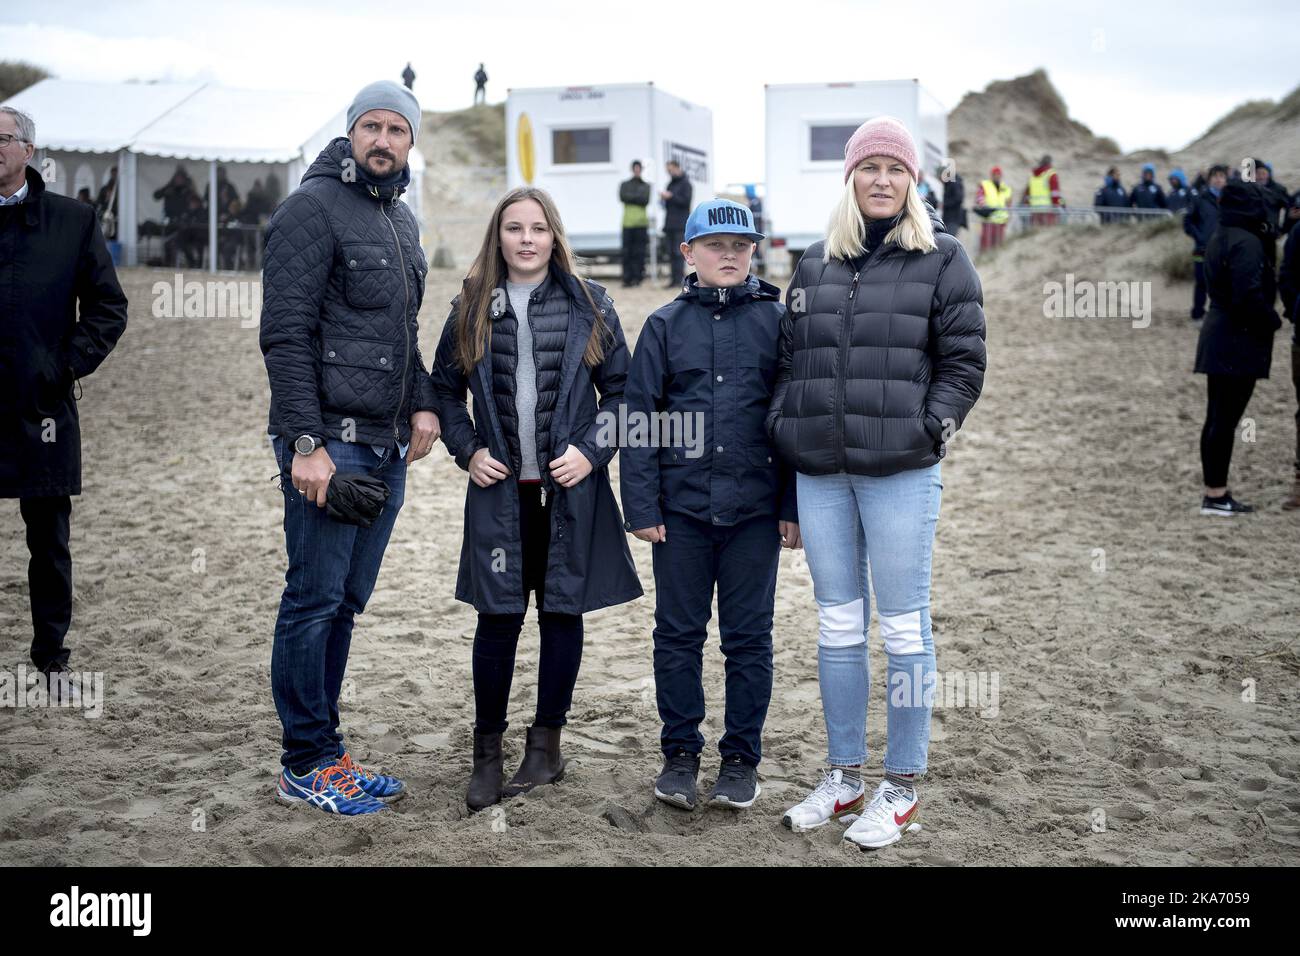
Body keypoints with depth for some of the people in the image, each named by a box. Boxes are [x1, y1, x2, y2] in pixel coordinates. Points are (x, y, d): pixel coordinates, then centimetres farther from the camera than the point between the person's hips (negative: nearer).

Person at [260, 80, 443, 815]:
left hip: (387, 448, 8)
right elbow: (286, 335, -14)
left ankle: (326, 750, 23)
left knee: (347, 602, 13)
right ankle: (305, 766, 9)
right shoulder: (314, 208, -8)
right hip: (329, 443, -8)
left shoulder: (403, 222, 18)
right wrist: (306, 443, -19)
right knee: (314, 601, -2)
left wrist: (424, 404, 9)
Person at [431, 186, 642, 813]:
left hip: (569, 489, 0)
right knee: (498, 616, -1)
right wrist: (467, 451, 2)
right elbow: (445, 388, 14)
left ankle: (546, 743, 20)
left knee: (562, 613, 6)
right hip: (500, 487, 0)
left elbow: (620, 389, 6)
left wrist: (592, 451, -6)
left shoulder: (588, 306, 2)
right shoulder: (472, 309, 5)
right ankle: (487, 751, 13)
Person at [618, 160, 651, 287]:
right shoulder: (624, 184, 16)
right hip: (628, 222, 0)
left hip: (641, 223, 0)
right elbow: (622, 197, -2)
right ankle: (627, 278, -2)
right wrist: (638, 198, -7)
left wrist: (630, 197, -5)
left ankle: (638, 277, -1)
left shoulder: (646, 186, 15)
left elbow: (646, 200, -1)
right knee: (627, 252, -4)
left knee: (639, 252, -4)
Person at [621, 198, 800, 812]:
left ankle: (741, 758, 20)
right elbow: (638, 419, 3)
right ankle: (680, 753, 21)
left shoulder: (776, 320, 2)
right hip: (681, 507, 1)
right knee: (678, 634, 8)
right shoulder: (665, 325, 4)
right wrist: (642, 506, -3)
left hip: (755, 508, 0)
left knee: (749, 637, 7)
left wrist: (793, 507, -1)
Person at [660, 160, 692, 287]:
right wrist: (664, 197, 6)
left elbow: (686, 201, -13)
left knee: (679, 252, -11)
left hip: (680, 224, -8)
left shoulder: (685, 183, -3)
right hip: (670, 223, 8)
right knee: (671, 253, 6)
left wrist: (670, 196, -17)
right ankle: (673, 279, 7)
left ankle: (679, 279, -12)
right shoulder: (671, 183, 19)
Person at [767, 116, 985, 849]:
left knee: (903, 627, 2)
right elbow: (791, 361, 16)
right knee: (838, 625, 12)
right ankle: (845, 777, 24)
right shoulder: (816, 264, 14)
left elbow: (964, 362, -1)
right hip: (820, 473, 5)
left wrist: (929, 430, -11)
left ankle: (903, 787, 15)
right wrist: (784, 430, 7)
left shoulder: (942, 259, 2)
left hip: (900, 472, -4)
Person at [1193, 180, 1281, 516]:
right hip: (1239, 341, -9)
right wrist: (1273, 321, -7)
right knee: (1226, 419, -4)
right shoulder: (1247, 242, -17)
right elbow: (1249, 297, -23)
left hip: (1219, 336, 9)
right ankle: (1216, 496, 0)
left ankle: (1215, 492, 19)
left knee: (1217, 418, 12)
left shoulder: (1219, 238, 12)